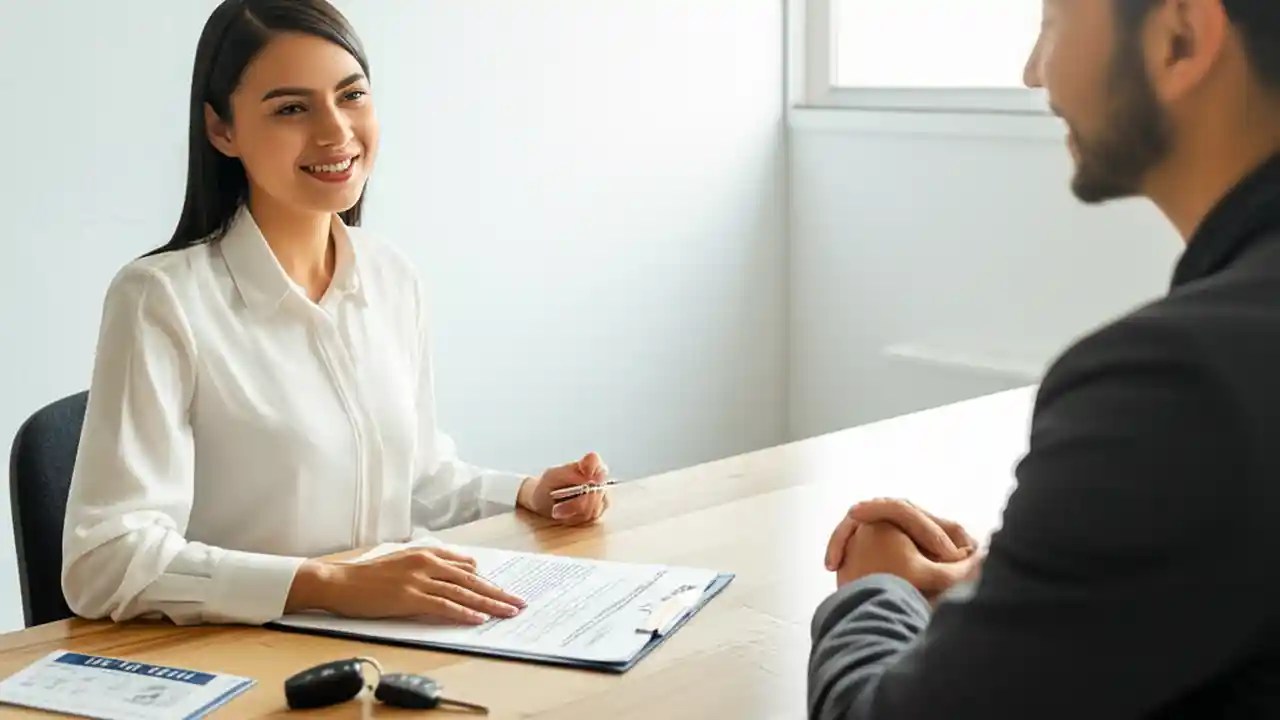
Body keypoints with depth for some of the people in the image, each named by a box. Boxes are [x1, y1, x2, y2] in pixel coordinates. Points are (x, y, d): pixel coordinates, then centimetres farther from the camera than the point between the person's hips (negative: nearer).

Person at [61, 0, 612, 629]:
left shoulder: (394, 278, 6)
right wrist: (332, 584, -29)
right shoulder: (161, 300, -14)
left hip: (390, 645, 5)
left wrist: (527, 496, 3)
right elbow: (105, 560, -21)